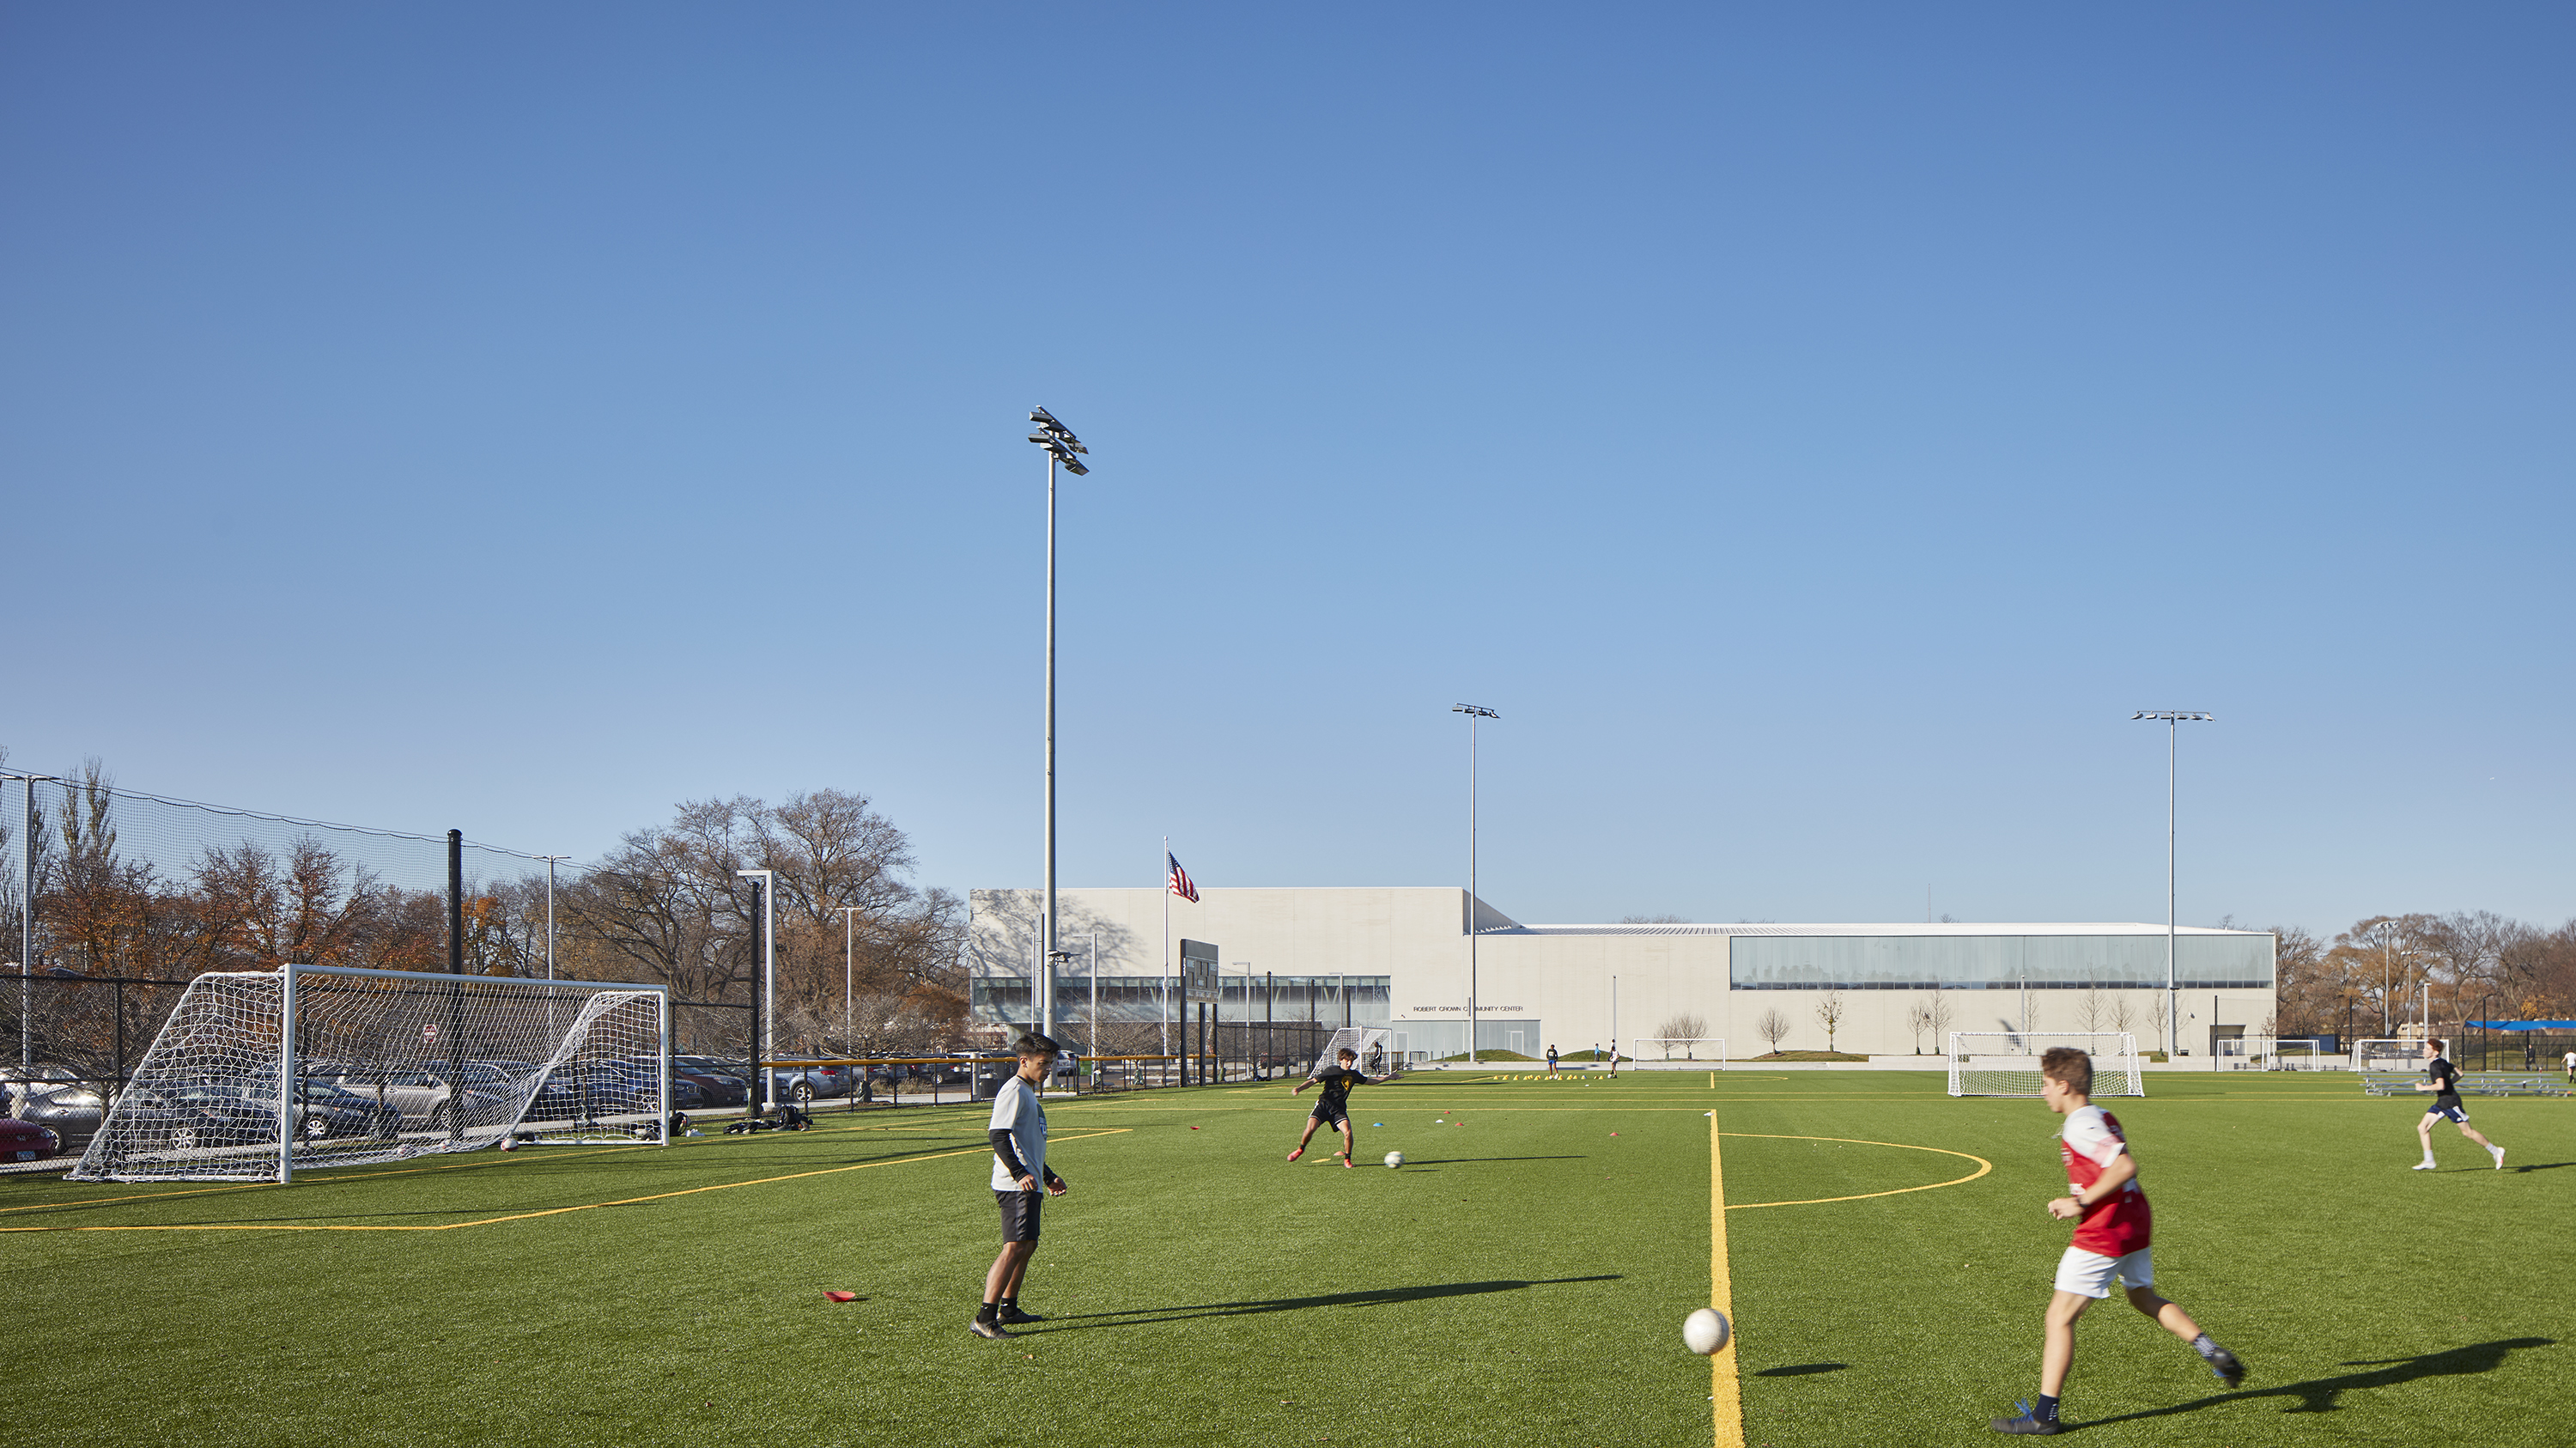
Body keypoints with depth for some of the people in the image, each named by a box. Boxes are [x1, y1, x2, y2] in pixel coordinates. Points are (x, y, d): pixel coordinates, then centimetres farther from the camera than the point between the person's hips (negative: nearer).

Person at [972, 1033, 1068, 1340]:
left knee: (1028, 1245, 16)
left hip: (1028, 1183, 11)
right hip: (1015, 1186, -11)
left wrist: (1049, 1176, 32)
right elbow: (998, 1136, -21)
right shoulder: (1013, 1091, -11)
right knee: (1015, 1247, -17)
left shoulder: (1029, 1093, 21)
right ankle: (985, 1317, -21)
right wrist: (1019, 1174, -29)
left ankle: (1008, 1309, 28)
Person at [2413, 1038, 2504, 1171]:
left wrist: (2423, 1087, -22)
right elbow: (2459, 1074, 18)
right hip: (2441, 1104, 10)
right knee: (2422, 1127, 2)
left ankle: (2496, 1151, 16)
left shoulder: (2435, 1066, -21)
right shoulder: (2442, 1062, 9)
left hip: (2451, 1103, -10)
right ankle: (2428, 1161, 3)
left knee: (2468, 1132, 1)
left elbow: (2441, 1086, -33)